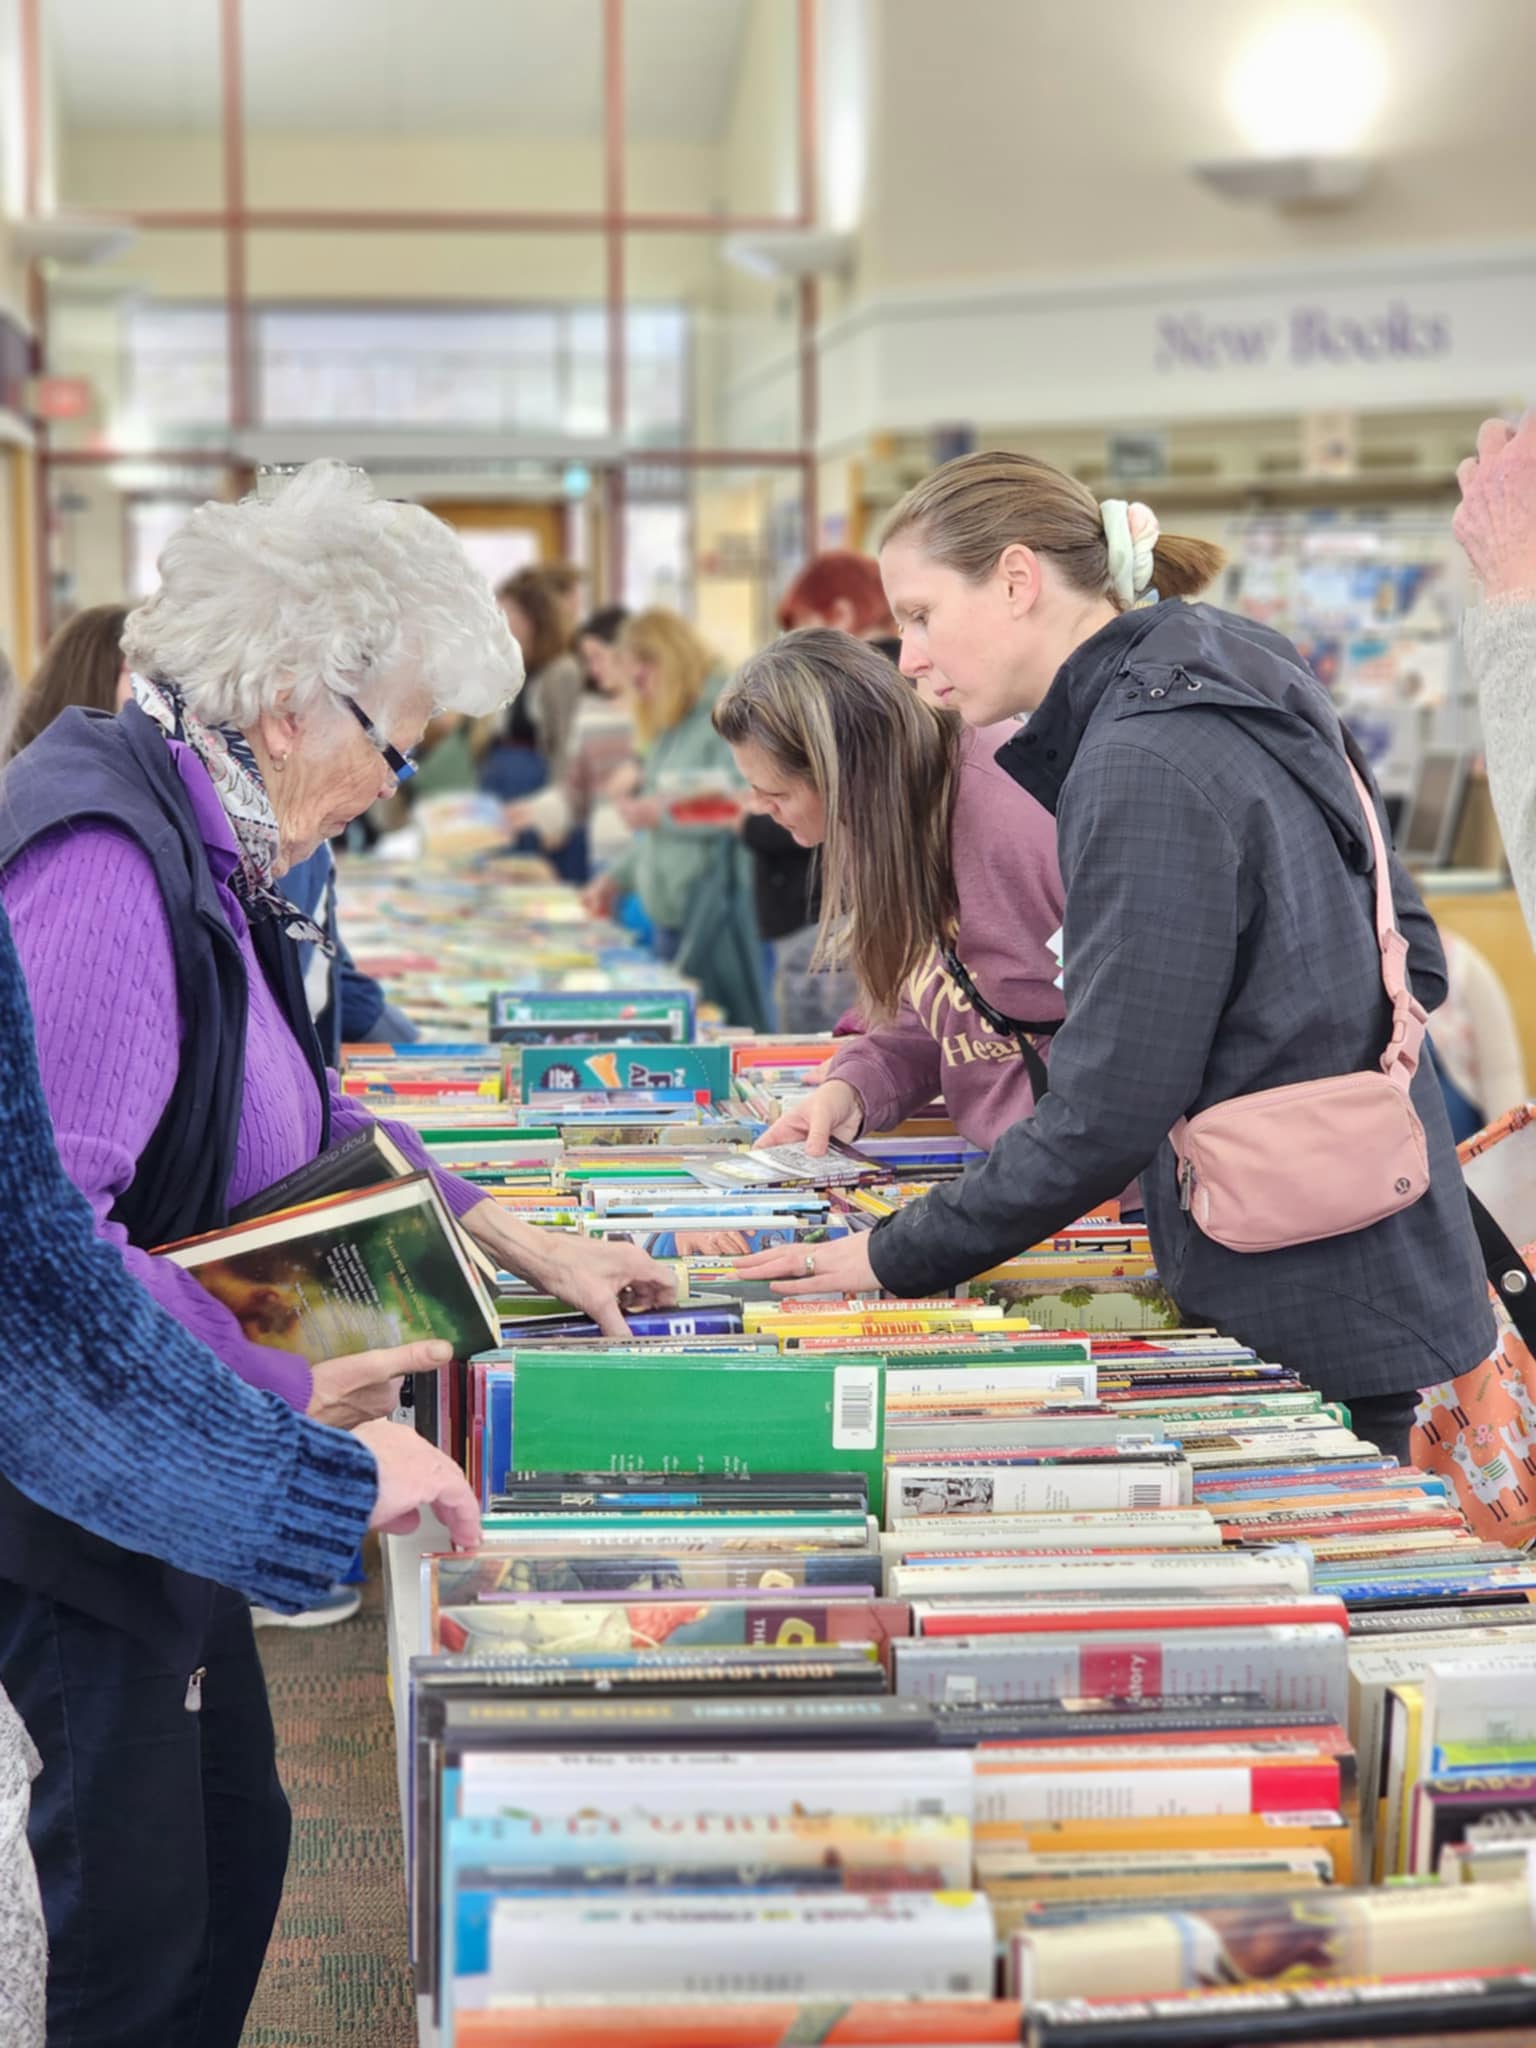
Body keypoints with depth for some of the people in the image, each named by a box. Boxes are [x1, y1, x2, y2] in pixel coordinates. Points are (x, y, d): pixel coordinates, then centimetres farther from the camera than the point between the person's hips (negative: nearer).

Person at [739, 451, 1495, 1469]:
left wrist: (897, 1258, -12)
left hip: (1307, 1316, -9)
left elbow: (1110, 1109, -22)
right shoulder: (1235, 691, 9)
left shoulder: (1144, 764, -20)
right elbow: (1416, 959, 15)